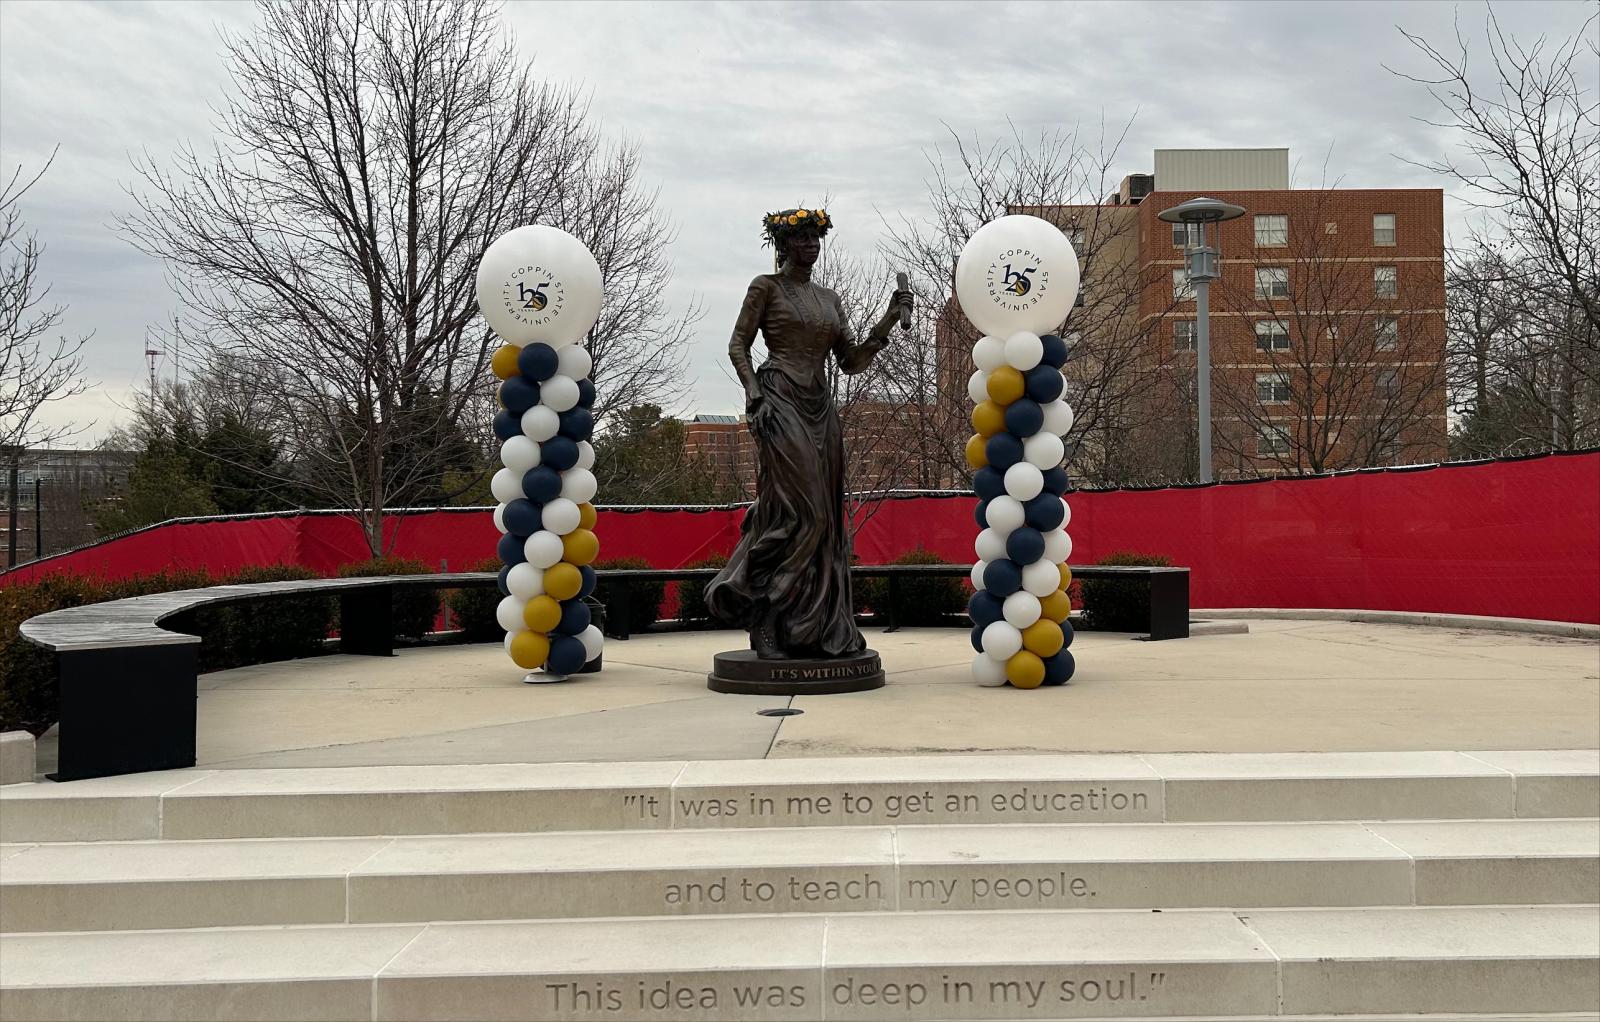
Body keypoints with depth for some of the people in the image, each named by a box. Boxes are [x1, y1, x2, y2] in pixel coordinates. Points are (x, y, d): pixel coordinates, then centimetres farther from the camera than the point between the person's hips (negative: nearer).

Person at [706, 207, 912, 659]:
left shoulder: (829, 298, 19)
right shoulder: (766, 287, 4)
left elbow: (852, 361, 15)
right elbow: (738, 345, 1)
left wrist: (889, 319, 6)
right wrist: (753, 392, -14)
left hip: (821, 410, 7)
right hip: (781, 405, -6)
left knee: (823, 517, 3)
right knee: (798, 511, -15)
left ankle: (816, 628, 9)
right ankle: (764, 622, -9)